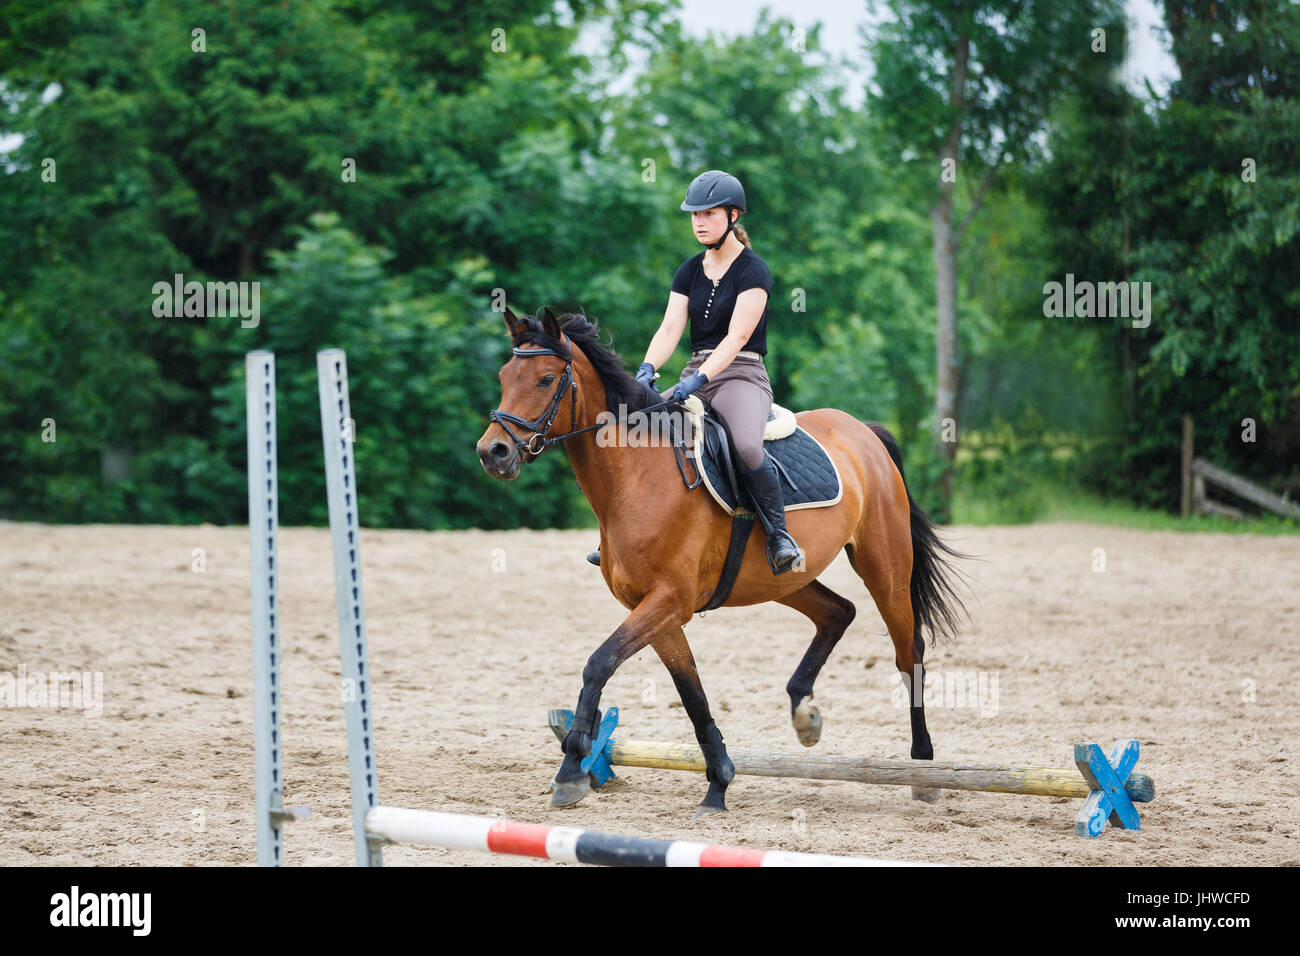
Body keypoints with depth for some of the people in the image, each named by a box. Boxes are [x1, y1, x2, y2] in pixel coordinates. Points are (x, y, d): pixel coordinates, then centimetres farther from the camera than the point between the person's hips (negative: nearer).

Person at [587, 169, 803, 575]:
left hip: (740, 376, -7)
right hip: (695, 378, 7)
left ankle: (779, 534, -22)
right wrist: (648, 368, -19)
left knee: (746, 444, -37)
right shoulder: (690, 271, 12)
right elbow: (670, 328, 2)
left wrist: (698, 379, -30)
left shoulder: (753, 271, -7)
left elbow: (737, 337, -18)